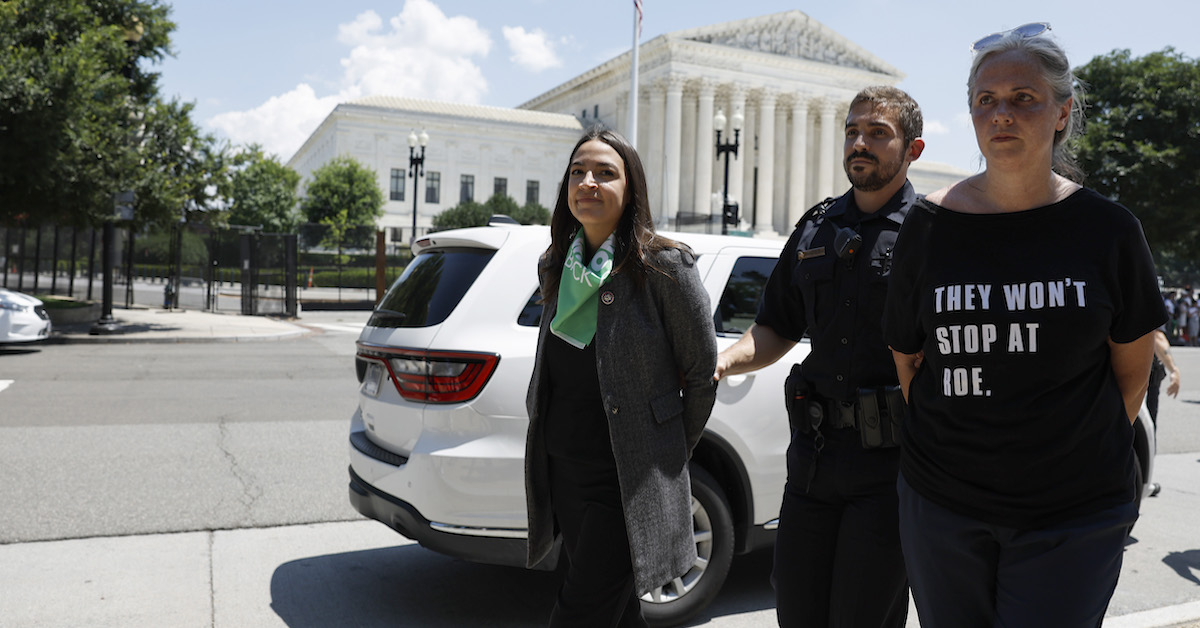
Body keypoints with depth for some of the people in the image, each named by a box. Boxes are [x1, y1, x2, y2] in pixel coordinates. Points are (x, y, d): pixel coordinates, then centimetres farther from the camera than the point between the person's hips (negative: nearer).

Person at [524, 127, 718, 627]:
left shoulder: (663, 265, -11)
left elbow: (703, 372, -5)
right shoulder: (555, 266, 8)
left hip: (627, 479, -6)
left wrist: (671, 457, 2)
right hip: (562, 471, 6)